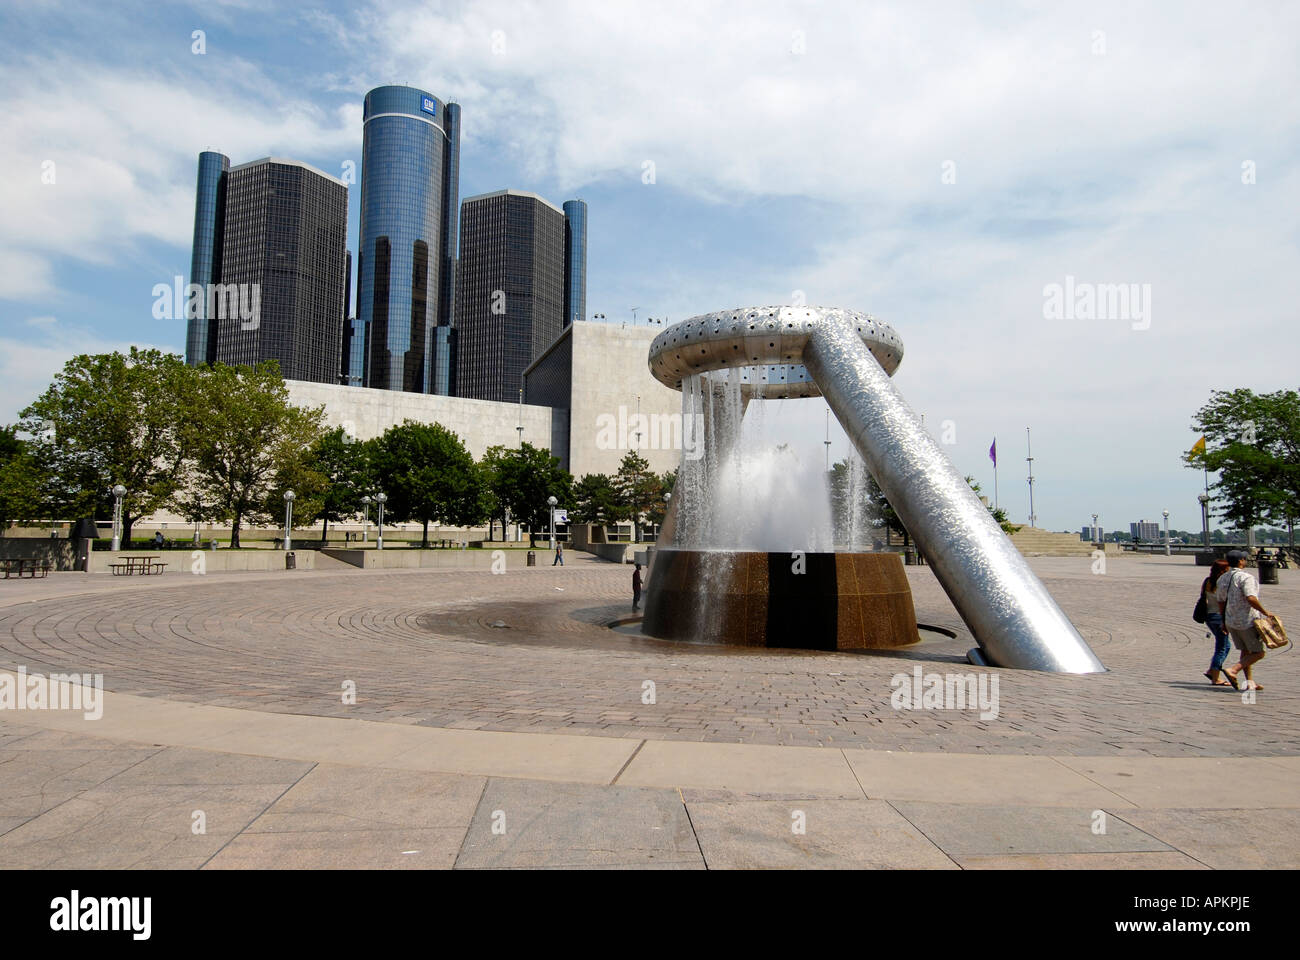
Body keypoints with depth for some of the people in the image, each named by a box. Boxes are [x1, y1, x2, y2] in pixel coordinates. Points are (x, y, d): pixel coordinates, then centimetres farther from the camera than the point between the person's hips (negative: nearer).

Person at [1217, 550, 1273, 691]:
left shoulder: (1223, 579, 8)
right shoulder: (1246, 578, -16)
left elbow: (1221, 601, 13)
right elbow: (1251, 598, -28)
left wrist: (1224, 621, 21)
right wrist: (1265, 612, -16)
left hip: (1231, 621, 7)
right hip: (1248, 621, -7)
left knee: (1245, 651, 15)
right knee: (1258, 653, 2)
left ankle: (1250, 682, 14)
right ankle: (1233, 670, -13)